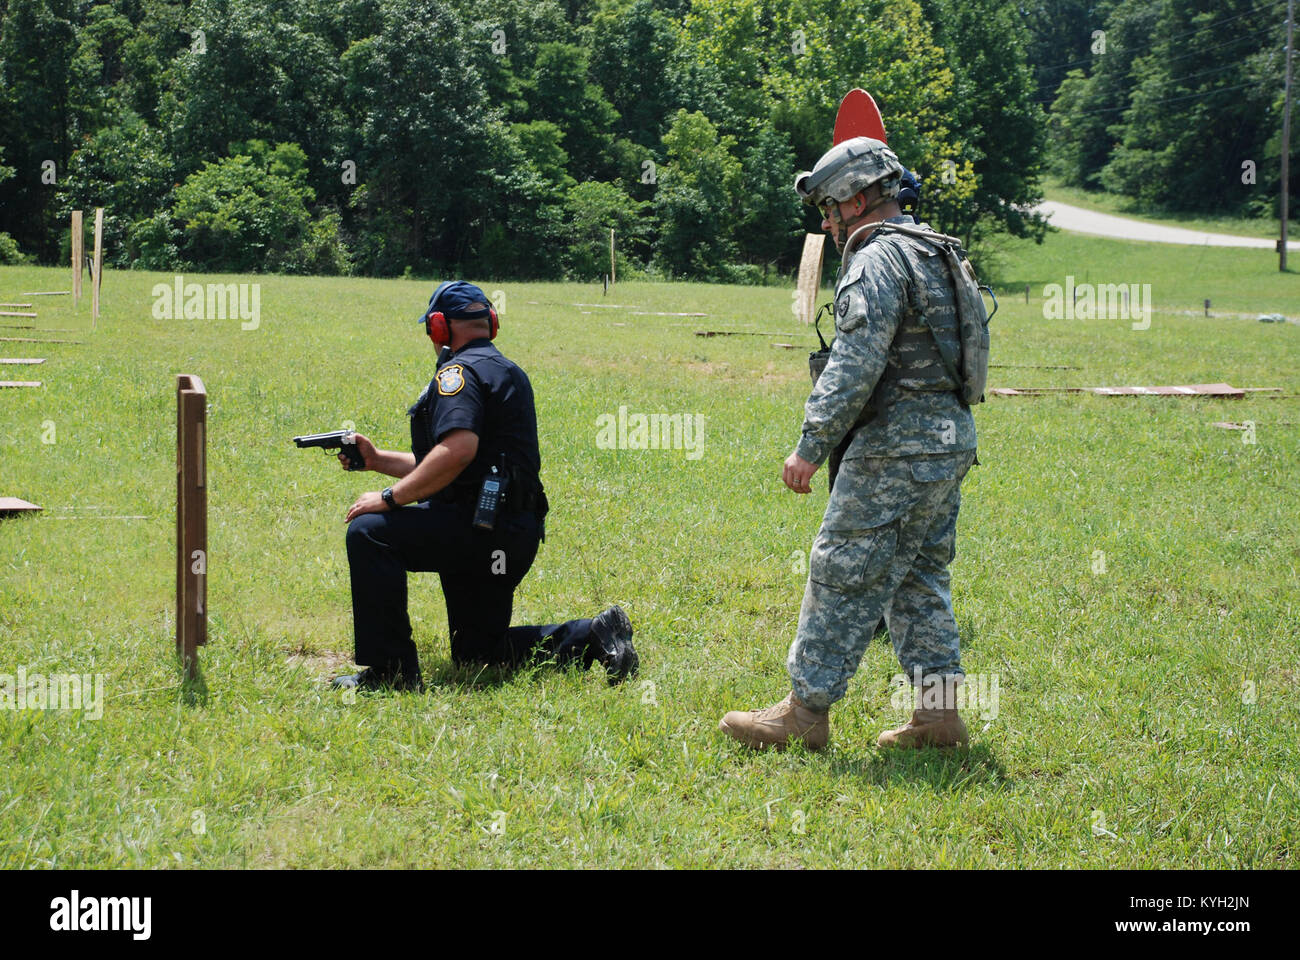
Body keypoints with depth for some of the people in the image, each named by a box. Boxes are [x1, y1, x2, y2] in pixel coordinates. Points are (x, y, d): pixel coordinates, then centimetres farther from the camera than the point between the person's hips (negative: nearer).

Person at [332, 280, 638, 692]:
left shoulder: (459, 371, -10)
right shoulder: (505, 371, 22)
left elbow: (458, 450, -28)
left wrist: (390, 498, -22)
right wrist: (377, 459, 26)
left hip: (482, 529, -10)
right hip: (517, 534, 10)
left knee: (369, 533, -14)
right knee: (477, 651, 17)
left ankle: (391, 670, -15)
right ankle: (593, 637, 7)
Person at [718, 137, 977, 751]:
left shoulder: (876, 262, -13)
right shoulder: (933, 253, 18)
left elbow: (855, 367, -21)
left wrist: (810, 447, -19)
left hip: (897, 448, -10)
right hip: (951, 439, 10)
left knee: (844, 575, -4)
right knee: (919, 579, 13)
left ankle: (805, 711, 0)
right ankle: (938, 711, 12)